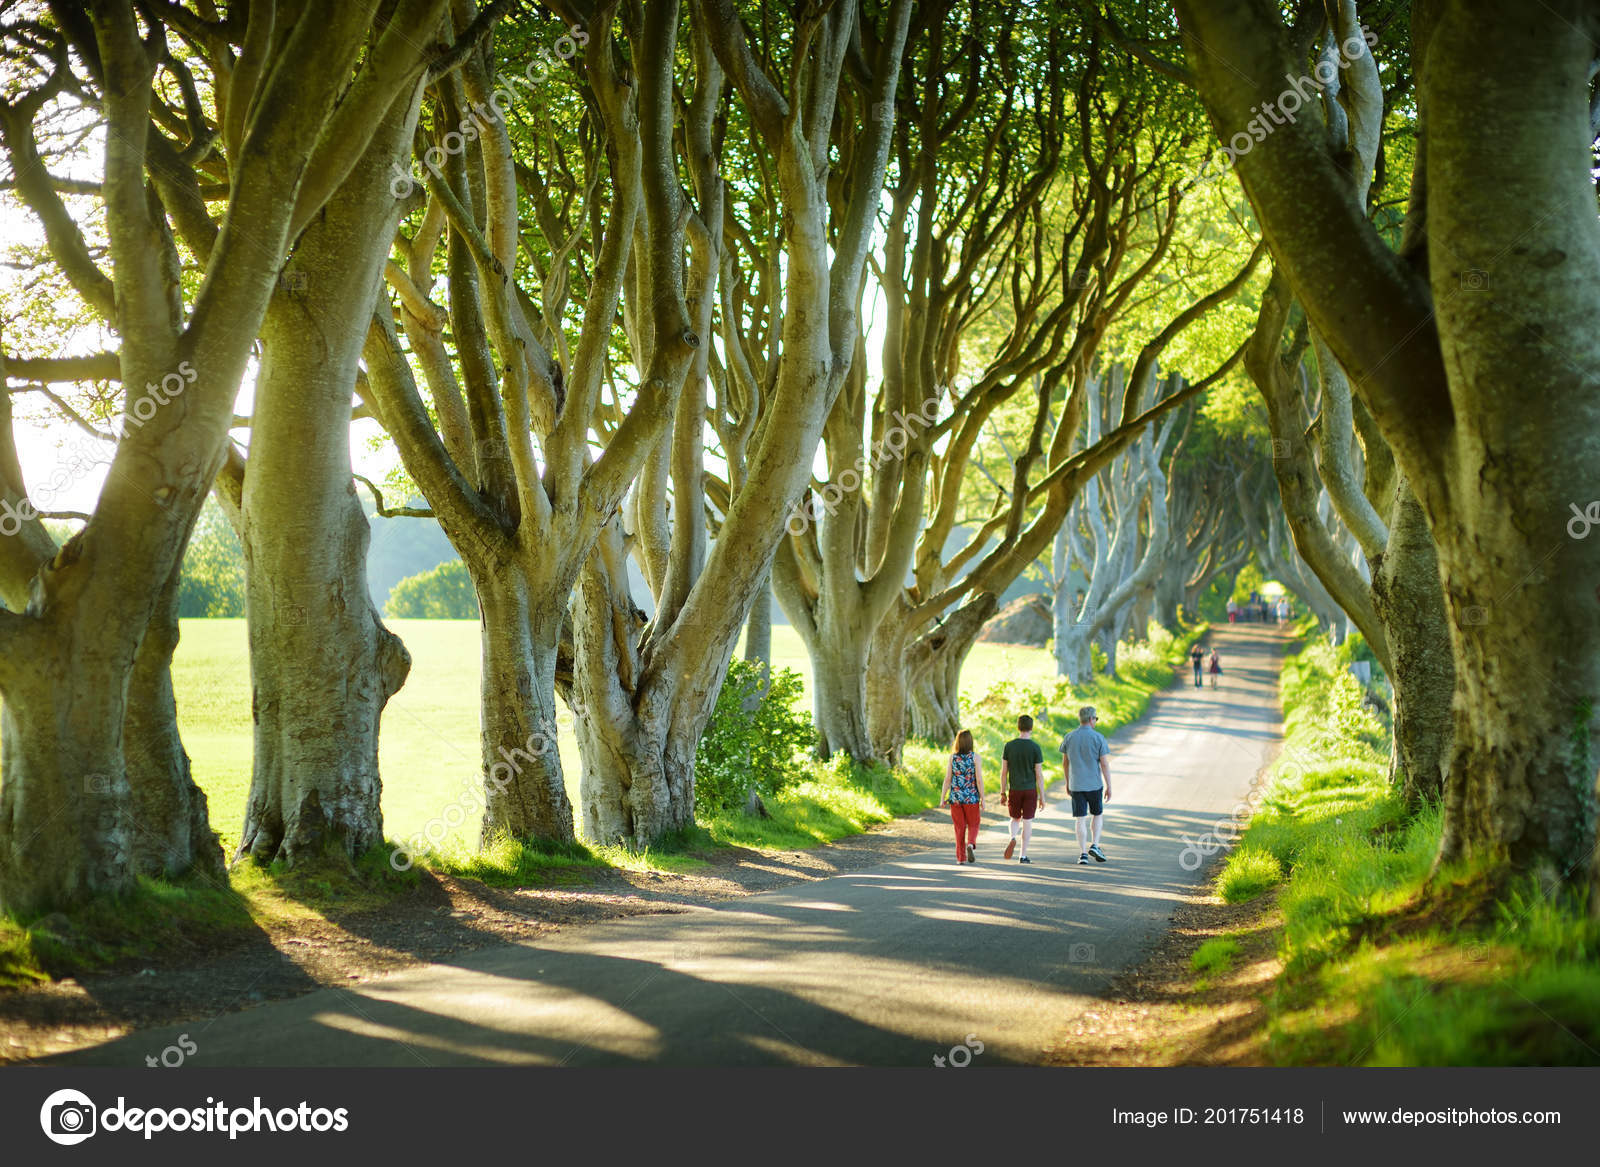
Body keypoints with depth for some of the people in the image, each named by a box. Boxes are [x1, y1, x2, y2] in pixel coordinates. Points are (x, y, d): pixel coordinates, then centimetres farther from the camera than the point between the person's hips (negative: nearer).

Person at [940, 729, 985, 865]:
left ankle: (961, 857, 11)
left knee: (960, 827, 12)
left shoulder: (952, 757, -2)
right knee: (973, 826, 11)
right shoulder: (976, 758, -8)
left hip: (955, 797, 2)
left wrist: (942, 798, 3)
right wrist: (982, 799, -4)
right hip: (971, 798, -2)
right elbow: (979, 780, -10)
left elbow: (947, 779, -3)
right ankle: (971, 844, -17)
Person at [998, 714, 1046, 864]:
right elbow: (1039, 774, -8)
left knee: (1015, 819, 19)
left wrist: (1003, 793, 8)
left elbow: (1003, 771, 0)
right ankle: (1023, 855, 7)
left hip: (1014, 790, 2)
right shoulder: (1035, 748, -7)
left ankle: (1013, 838, -10)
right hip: (1031, 790, -2)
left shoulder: (1009, 746, -2)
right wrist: (1042, 797, -2)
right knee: (1027, 822, 7)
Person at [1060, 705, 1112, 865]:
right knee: (1097, 814, 19)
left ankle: (1083, 854, -2)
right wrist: (1109, 786, -4)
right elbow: (1105, 763, -9)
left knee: (1080, 819, 3)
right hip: (1094, 784, -2)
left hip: (1076, 785, 2)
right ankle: (1094, 845, 5)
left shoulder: (1069, 738, 2)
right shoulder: (1098, 738, -8)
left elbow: (1065, 763, 10)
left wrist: (1068, 783, 21)